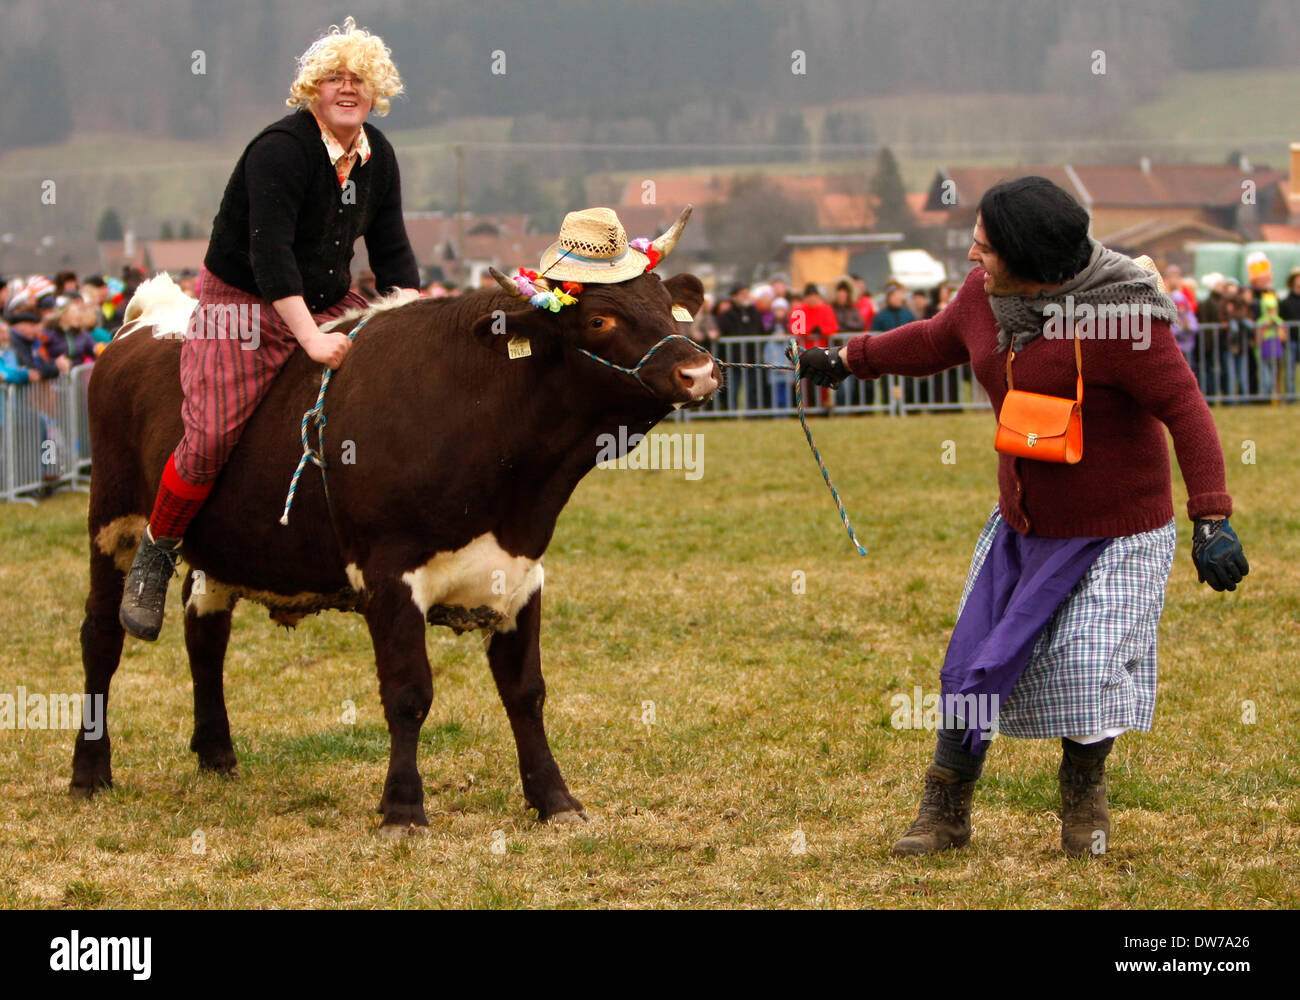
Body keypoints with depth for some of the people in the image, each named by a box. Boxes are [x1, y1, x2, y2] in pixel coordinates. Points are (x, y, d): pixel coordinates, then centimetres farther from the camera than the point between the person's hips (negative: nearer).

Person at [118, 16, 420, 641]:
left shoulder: (377, 156, 4)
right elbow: (269, 251, -26)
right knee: (212, 434, -19)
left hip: (328, 301, 7)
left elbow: (392, 252, 10)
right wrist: (311, 338, -33)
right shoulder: (281, 149, -19)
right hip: (243, 304, -7)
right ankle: (154, 556, 0)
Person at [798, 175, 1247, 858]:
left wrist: (1212, 521, -32)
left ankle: (1084, 789, 22)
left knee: (1090, 668, -8)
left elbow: (1186, 411, -26)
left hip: (1116, 532, -6)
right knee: (976, 663, 4)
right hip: (1025, 522, 6)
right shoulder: (987, 295, -3)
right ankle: (944, 813, 18)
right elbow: (935, 342, 18)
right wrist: (845, 360, 27)